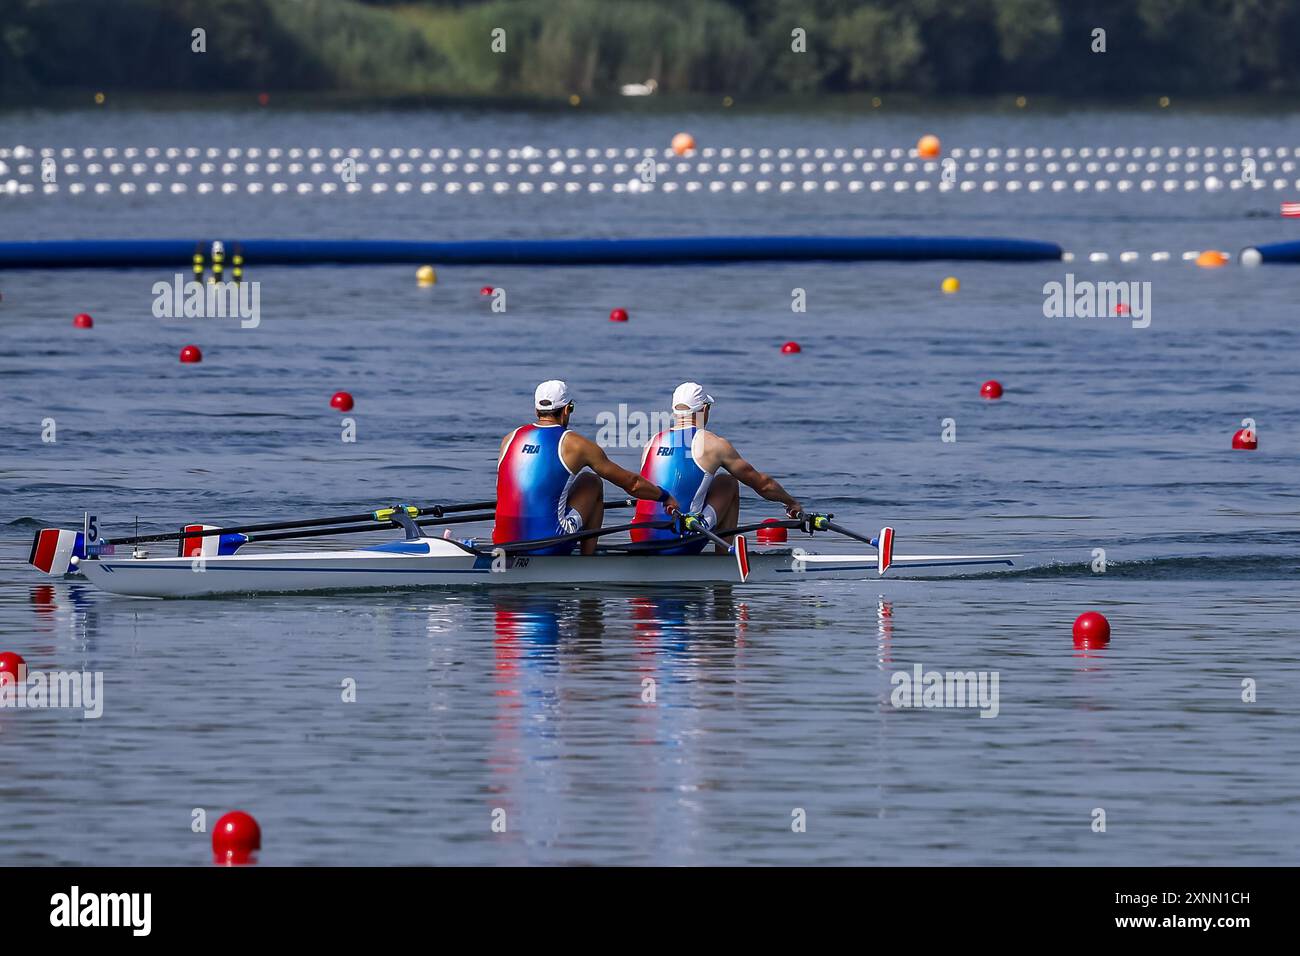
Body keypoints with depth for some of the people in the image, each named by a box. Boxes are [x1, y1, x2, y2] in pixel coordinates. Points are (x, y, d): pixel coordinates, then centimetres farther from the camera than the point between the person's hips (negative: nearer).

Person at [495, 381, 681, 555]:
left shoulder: (509, 439, 12)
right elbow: (631, 483, 12)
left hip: (502, 542, 4)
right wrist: (665, 497, 30)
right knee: (593, 482, 19)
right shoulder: (575, 444, 1)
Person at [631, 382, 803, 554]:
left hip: (642, 541, 5)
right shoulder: (713, 444, 1)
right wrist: (792, 503, 32)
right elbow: (762, 484, 14)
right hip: (681, 545, -5)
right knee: (729, 482, 18)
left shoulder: (652, 443, 13)